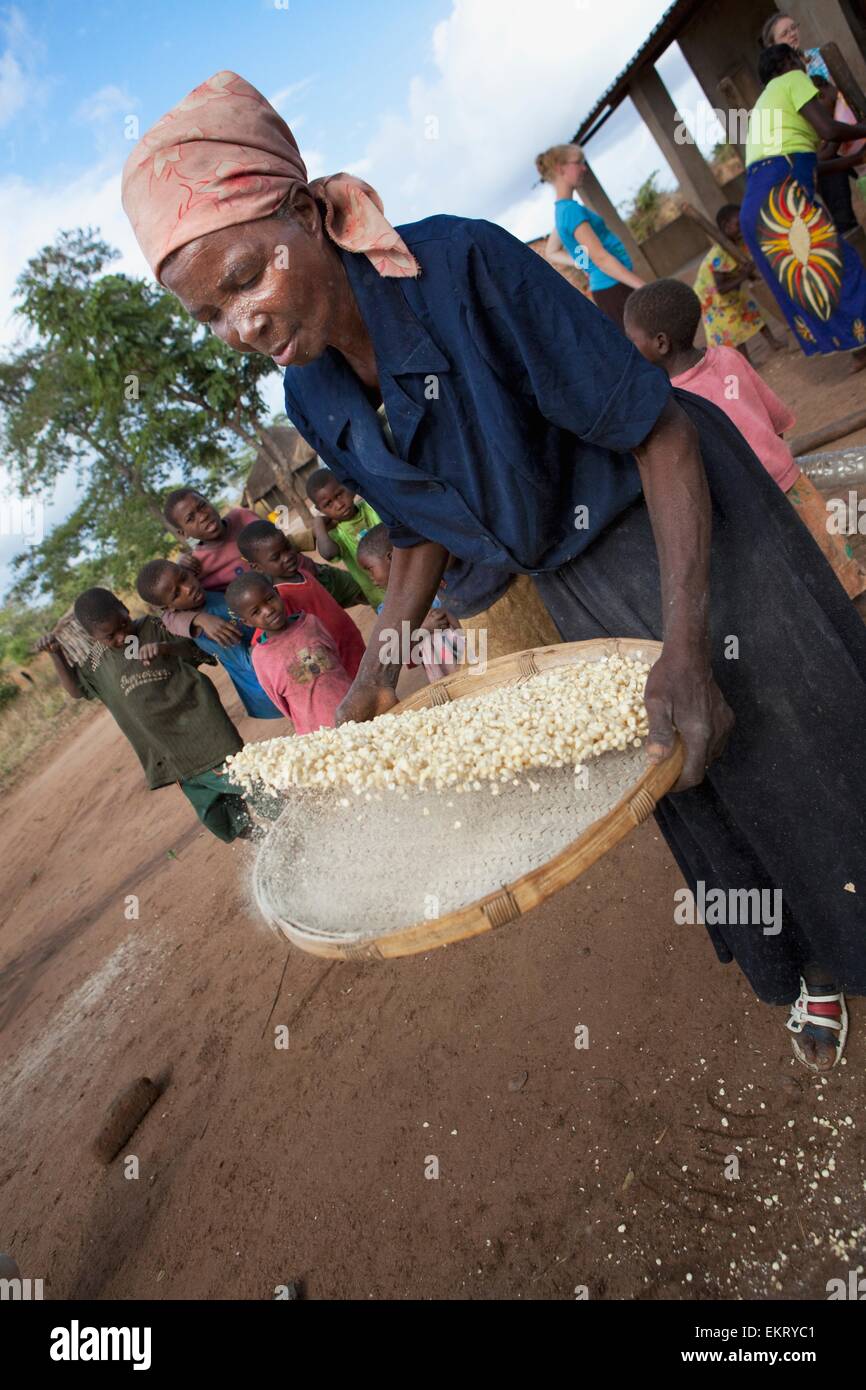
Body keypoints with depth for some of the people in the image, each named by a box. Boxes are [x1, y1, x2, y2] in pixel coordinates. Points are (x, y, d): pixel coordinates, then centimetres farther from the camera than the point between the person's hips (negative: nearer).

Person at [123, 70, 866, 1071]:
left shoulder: (462, 266, -28)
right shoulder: (313, 404, -9)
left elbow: (658, 430, -25)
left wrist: (687, 648, -32)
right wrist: (377, 670, 0)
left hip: (688, 523, -5)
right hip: (578, 595, 5)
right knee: (693, 803, 16)